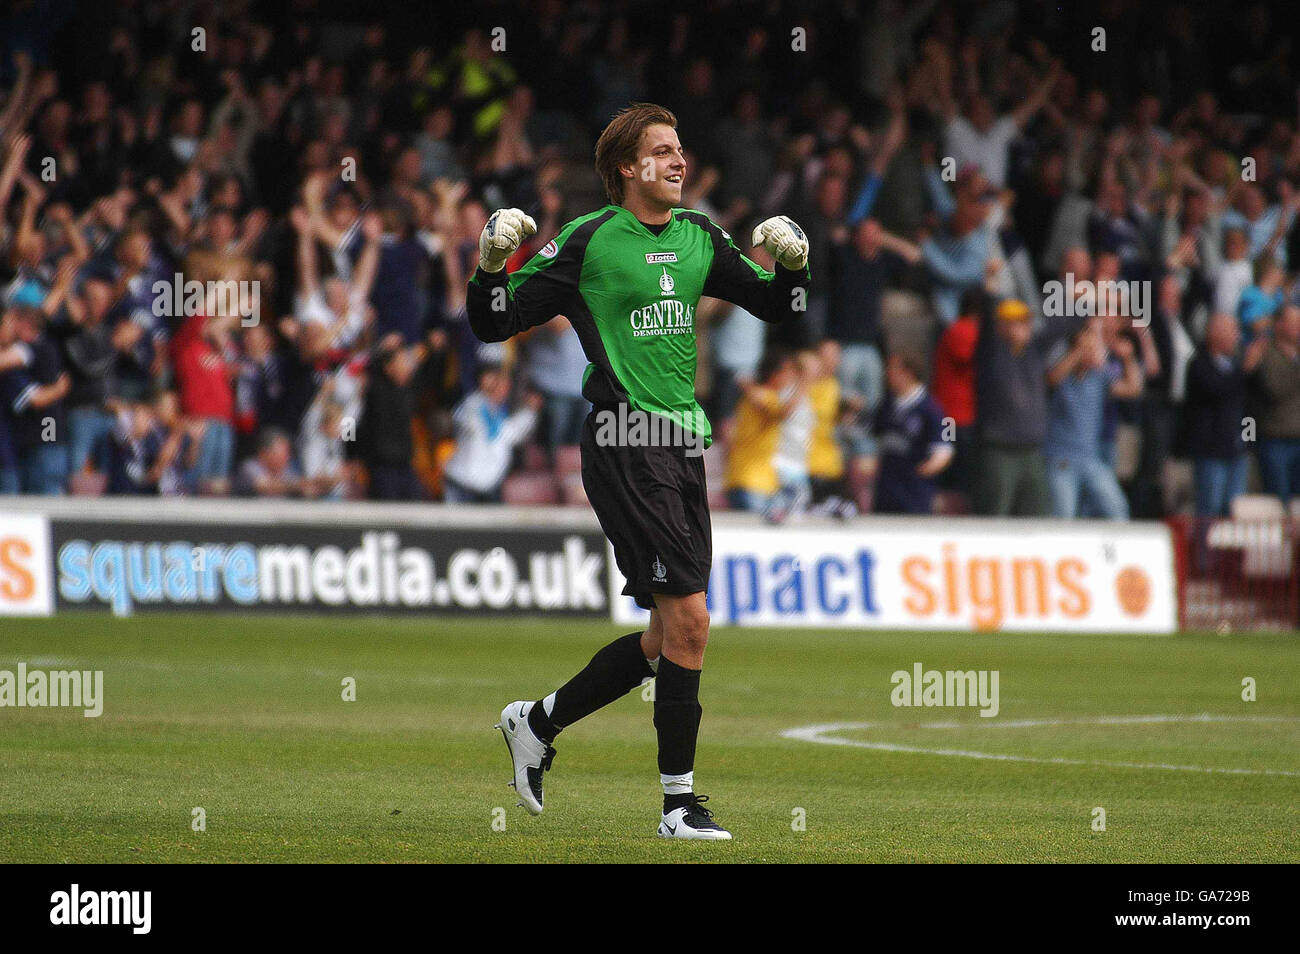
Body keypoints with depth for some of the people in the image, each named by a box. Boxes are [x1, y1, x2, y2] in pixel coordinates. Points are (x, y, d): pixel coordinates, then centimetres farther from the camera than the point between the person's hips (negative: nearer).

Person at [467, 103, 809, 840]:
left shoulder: (698, 238, 13)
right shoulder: (589, 241, -5)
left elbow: (780, 308, 20)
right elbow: (495, 323, -1)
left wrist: (793, 262, 1)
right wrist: (491, 264, -19)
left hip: (684, 443, 7)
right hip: (623, 440, -7)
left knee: (668, 638, 9)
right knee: (689, 619, -14)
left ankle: (538, 722, 27)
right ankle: (680, 801, -7)